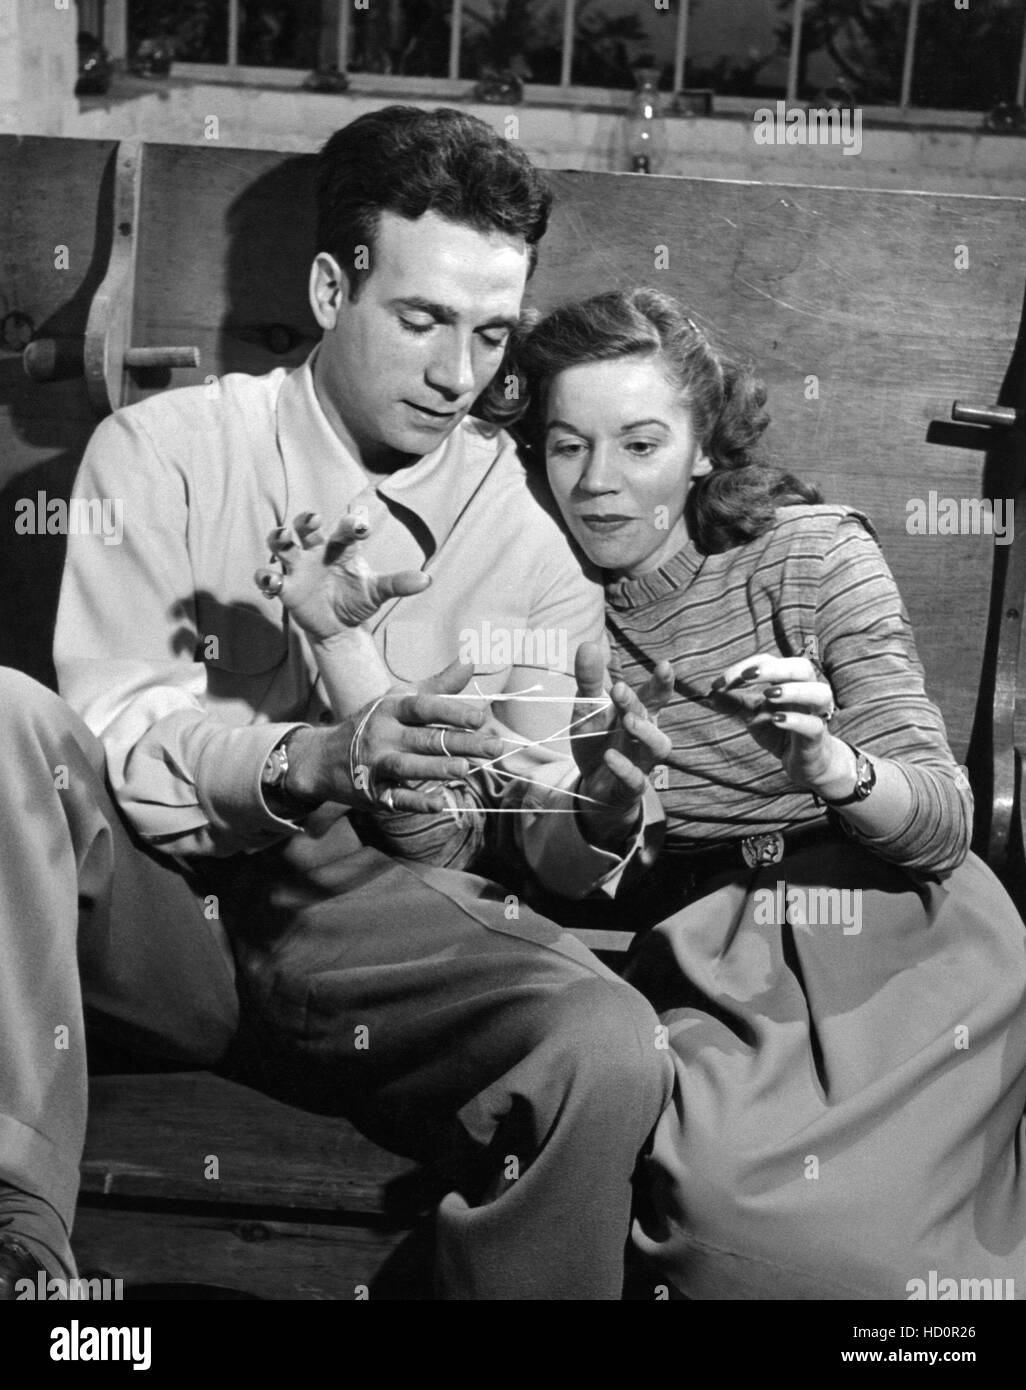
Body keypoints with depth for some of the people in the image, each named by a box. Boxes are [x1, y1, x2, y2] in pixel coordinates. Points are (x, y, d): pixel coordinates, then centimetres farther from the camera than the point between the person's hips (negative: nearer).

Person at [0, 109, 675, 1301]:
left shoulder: (528, 526, 6)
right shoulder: (162, 451, 0)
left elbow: (545, 838, 5)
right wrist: (305, 763, -30)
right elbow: (119, 730, -10)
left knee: (612, 1049, -31)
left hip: (388, 933, 0)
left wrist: (603, 810, -20)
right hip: (159, 903, 1)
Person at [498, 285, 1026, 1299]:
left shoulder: (813, 553, -1)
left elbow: (943, 825, -7)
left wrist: (832, 769, -29)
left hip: (896, 935, -1)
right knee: (706, 1180, -28)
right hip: (710, 959, 2)